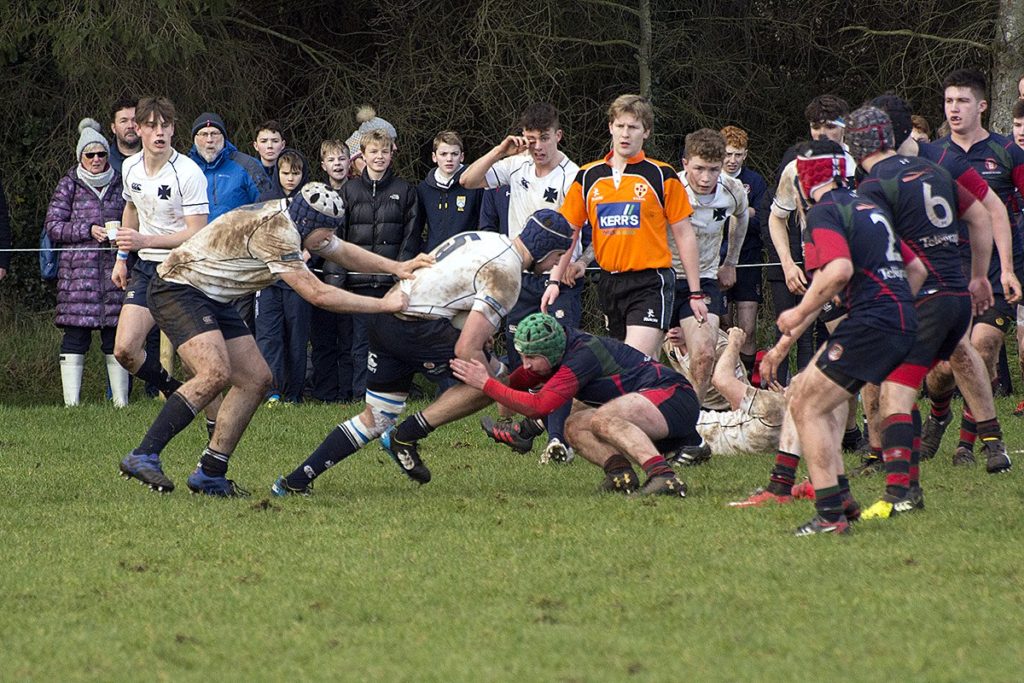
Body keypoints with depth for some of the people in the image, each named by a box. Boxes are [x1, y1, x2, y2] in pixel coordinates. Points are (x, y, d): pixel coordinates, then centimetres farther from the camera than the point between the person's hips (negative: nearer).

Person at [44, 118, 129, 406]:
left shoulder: (120, 183, 13)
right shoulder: (70, 185, 6)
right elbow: (53, 225, 1)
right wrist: (89, 230, -10)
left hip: (115, 268, 2)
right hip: (77, 271, -2)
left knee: (116, 337, 1)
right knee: (75, 336, -6)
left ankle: (121, 400, 5)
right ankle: (71, 402, -6)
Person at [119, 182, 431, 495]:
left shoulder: (292, 222, 4)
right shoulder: (274, 232, -27)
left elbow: (344, 252, 20)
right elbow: (317, 294, -28)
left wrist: (396, 267, 6)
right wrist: (383, 305, -23)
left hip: (214, 300, 11)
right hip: (177, 290, -11)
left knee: (255, 379, 3)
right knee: (215, 373, -29)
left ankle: (210, 474, 4)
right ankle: (143, 456, -28)